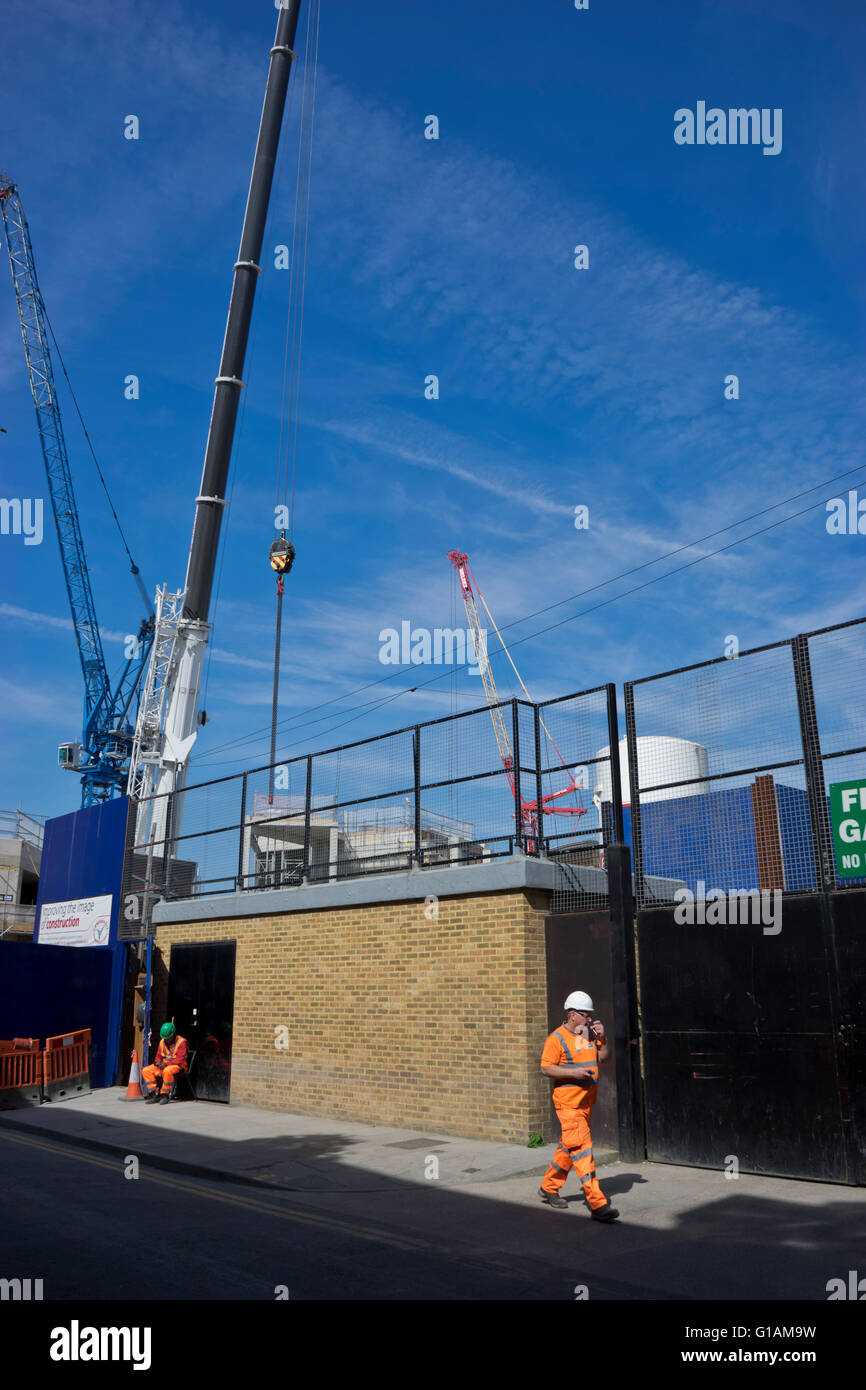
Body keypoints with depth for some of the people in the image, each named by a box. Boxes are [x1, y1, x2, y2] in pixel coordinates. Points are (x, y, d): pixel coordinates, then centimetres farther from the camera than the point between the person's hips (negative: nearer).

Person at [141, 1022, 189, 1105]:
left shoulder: (182, 1042, -13)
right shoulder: (162, 1041, 9)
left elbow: (180, 1060, -18)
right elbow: (158, 1056, 15)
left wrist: (166, 1064, -26)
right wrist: (157, 1062, -9)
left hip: (178, 1066, -7)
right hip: (163, 1065, 7)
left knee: (167, 1071, -40)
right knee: (146, 1070, -9)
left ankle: (165, 1095, -26)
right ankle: (154, 1094, -12)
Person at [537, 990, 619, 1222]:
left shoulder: (590, 1035, 11)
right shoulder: (557, 1038, -11)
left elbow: (603, 1057, 16)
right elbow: (545, 1068, -13)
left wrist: (602, 1038, -1)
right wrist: (573, 1073, -22)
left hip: (586, 1102, 8)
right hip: (568, 1103, -8)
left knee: (570, 1147, 17)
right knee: (582, 1148, -12)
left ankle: (548, 1187, 33)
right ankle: (597, 1204, -13)